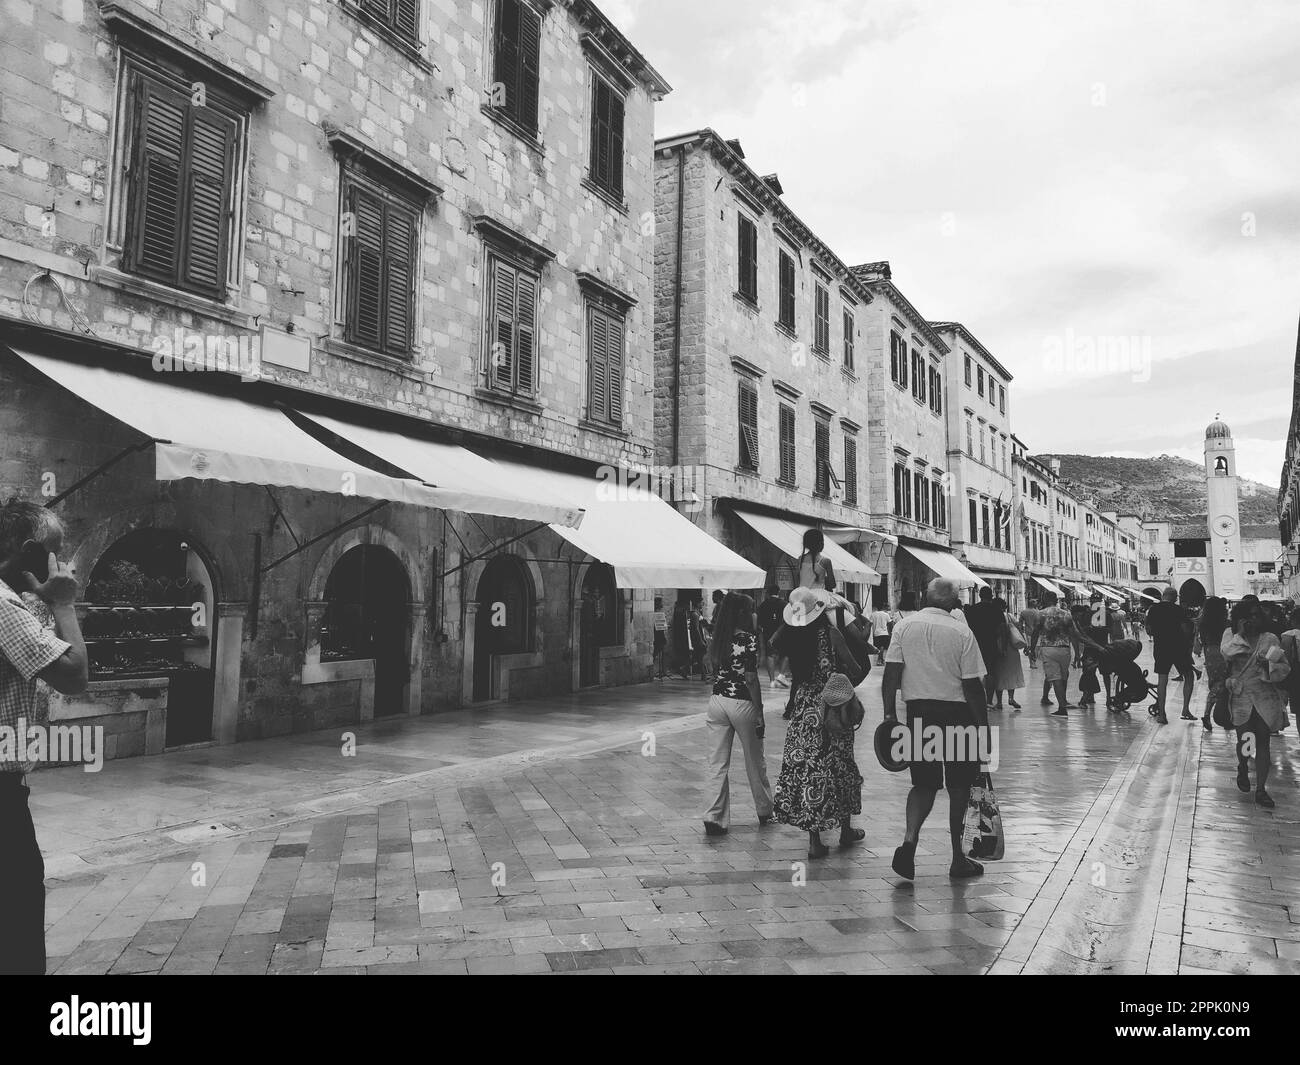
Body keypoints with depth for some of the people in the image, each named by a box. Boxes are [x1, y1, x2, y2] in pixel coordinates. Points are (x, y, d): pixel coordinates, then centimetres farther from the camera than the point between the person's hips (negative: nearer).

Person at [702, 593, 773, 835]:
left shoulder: (718, 638, 5)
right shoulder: (748, 639, -13)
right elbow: (751, 680, -15)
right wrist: (759, 713, -9)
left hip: (717, 700, 5)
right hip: (741, 703, -5)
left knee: (718, 765, 8)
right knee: (755, 762, 15)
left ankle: (716, 818, 3)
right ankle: (765, 811, 32)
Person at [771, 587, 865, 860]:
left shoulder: (791, 636, -3)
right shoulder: (831, 634, -12)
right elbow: (856, 670, -8)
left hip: (804, 708, 2)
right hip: (832, 707, -2)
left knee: (805, 764, 5)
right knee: (839, 764, 13)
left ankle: (814, 839, 5)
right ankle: (846, 829, 28)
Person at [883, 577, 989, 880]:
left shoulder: (903, 626, 0)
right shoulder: (962, 632, -7)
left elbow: (891, 674, -4)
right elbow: (972, 685, -8)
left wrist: (890, 713, 1)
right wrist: (983, 726, -1)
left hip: (918, 713, 2)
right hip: (956, 713, -2)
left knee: (924, 783, 13)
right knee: (959, 787, 11)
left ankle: (909, 841, -8)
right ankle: (958, 859, 19)